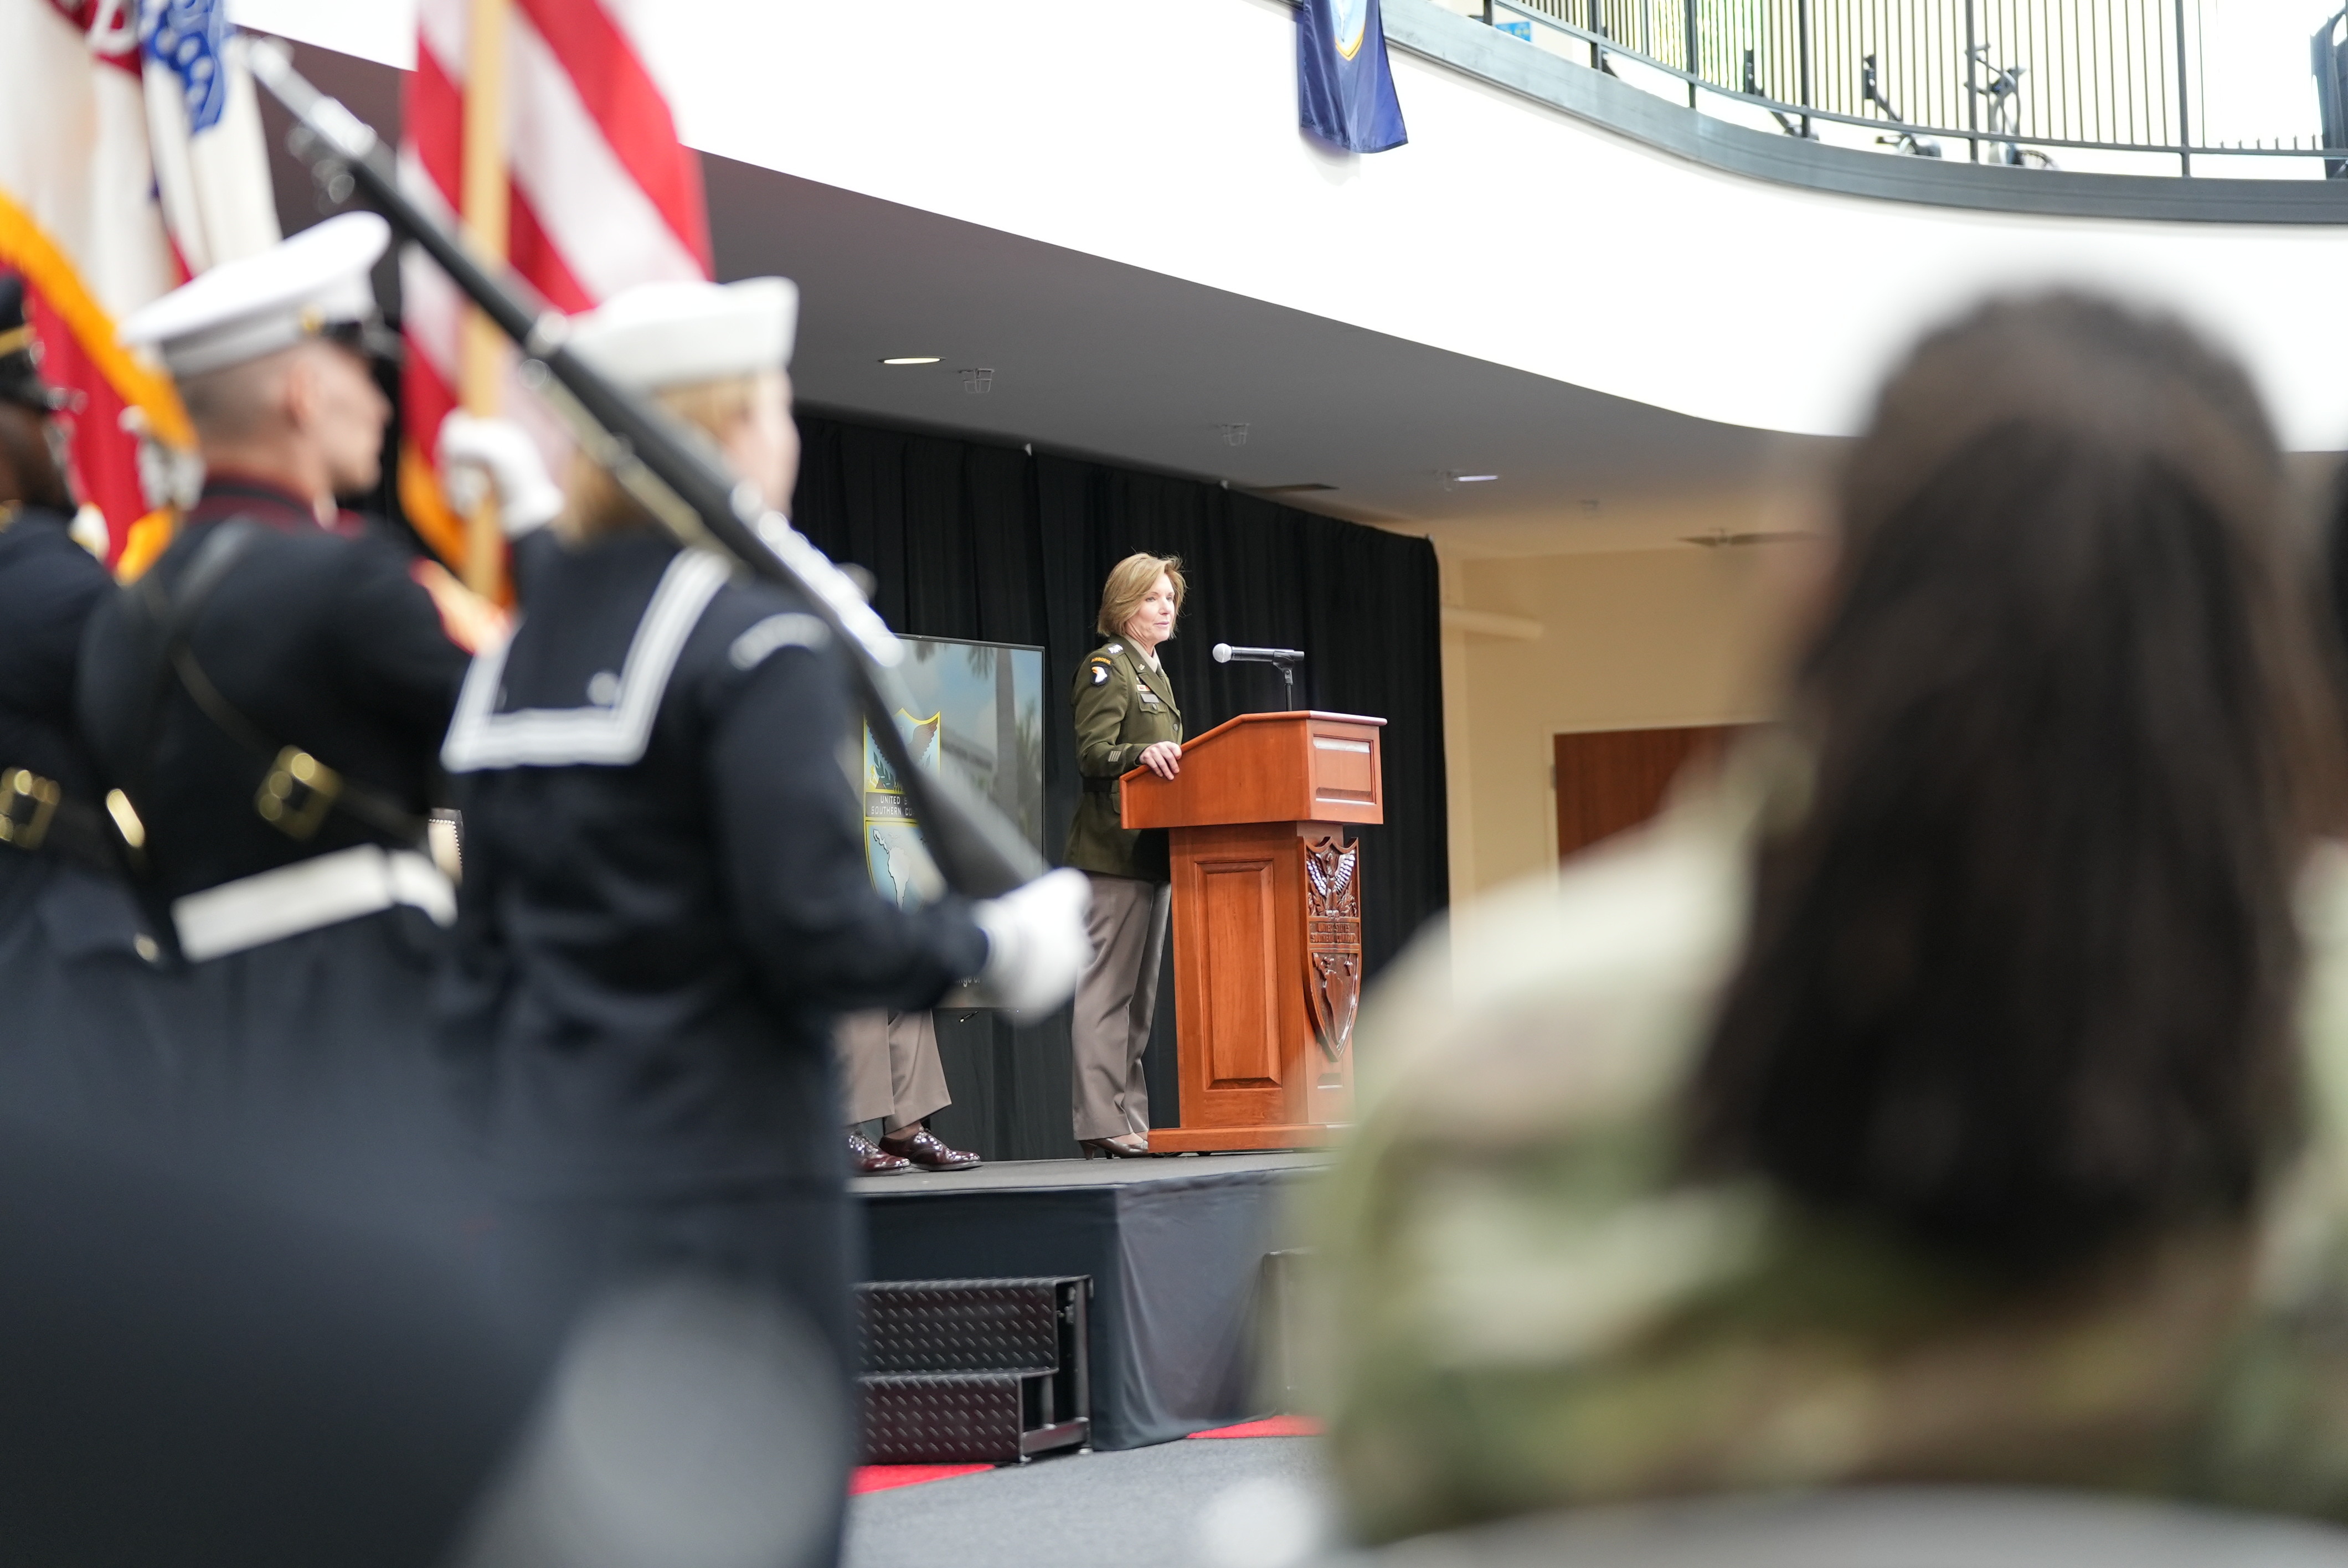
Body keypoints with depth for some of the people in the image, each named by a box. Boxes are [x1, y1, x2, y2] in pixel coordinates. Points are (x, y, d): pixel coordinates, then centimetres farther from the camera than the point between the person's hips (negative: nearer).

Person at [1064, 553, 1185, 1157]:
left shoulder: (1154, 673, 23)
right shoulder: (1107, 668, -5)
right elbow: (1092, 753, -16)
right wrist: (1141, 754, -33)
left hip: (1151, 852, 10)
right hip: (1114, 851, -10)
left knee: (1139, 994, 9)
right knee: (1108, 987, -12)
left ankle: (1131, 1120, 11)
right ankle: (1101, 1123, -13)